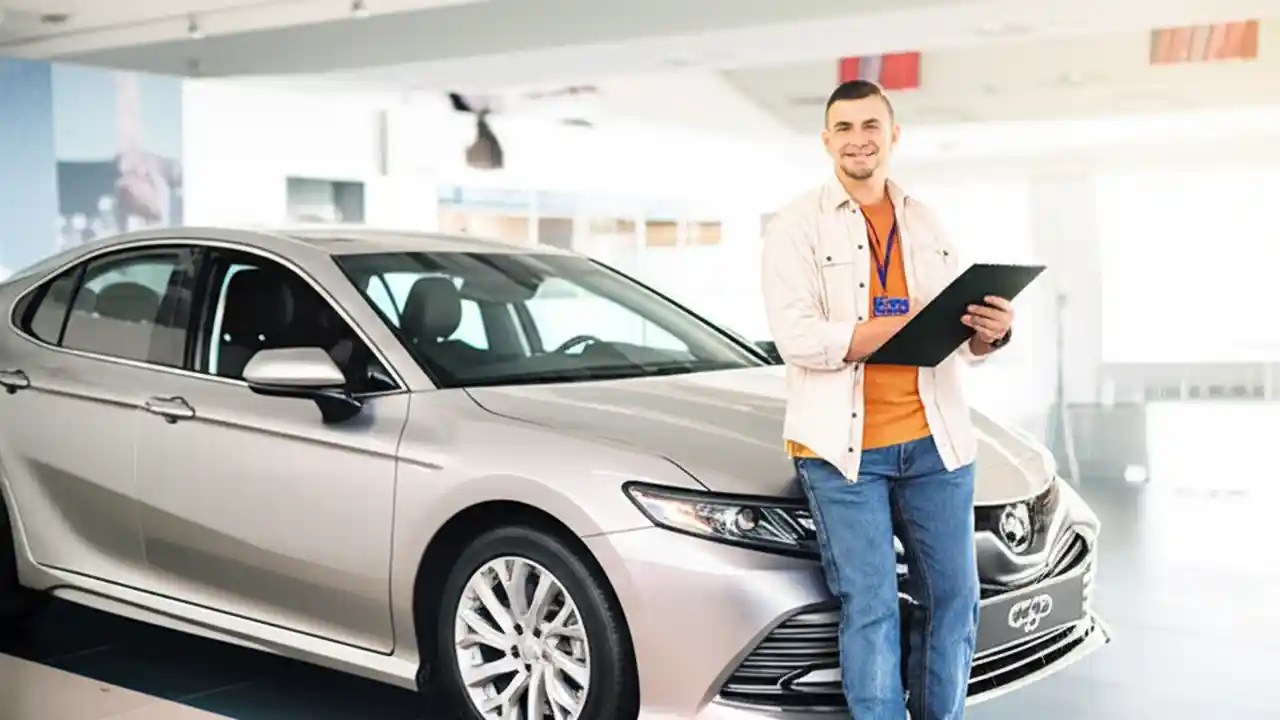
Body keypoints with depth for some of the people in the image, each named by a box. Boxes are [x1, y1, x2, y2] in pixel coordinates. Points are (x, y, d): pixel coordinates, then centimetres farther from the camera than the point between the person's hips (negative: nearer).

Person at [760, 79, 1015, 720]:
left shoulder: (927, 226, 14)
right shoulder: (796, 227, -2)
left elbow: (962, 344, 12)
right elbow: (798, 338, -16)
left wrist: (990, 332, -13)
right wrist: (912, 323, -21)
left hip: (935, 443, 5)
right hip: (842, 449, -5)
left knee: (952, 598, 9)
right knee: (870, 608, 0)